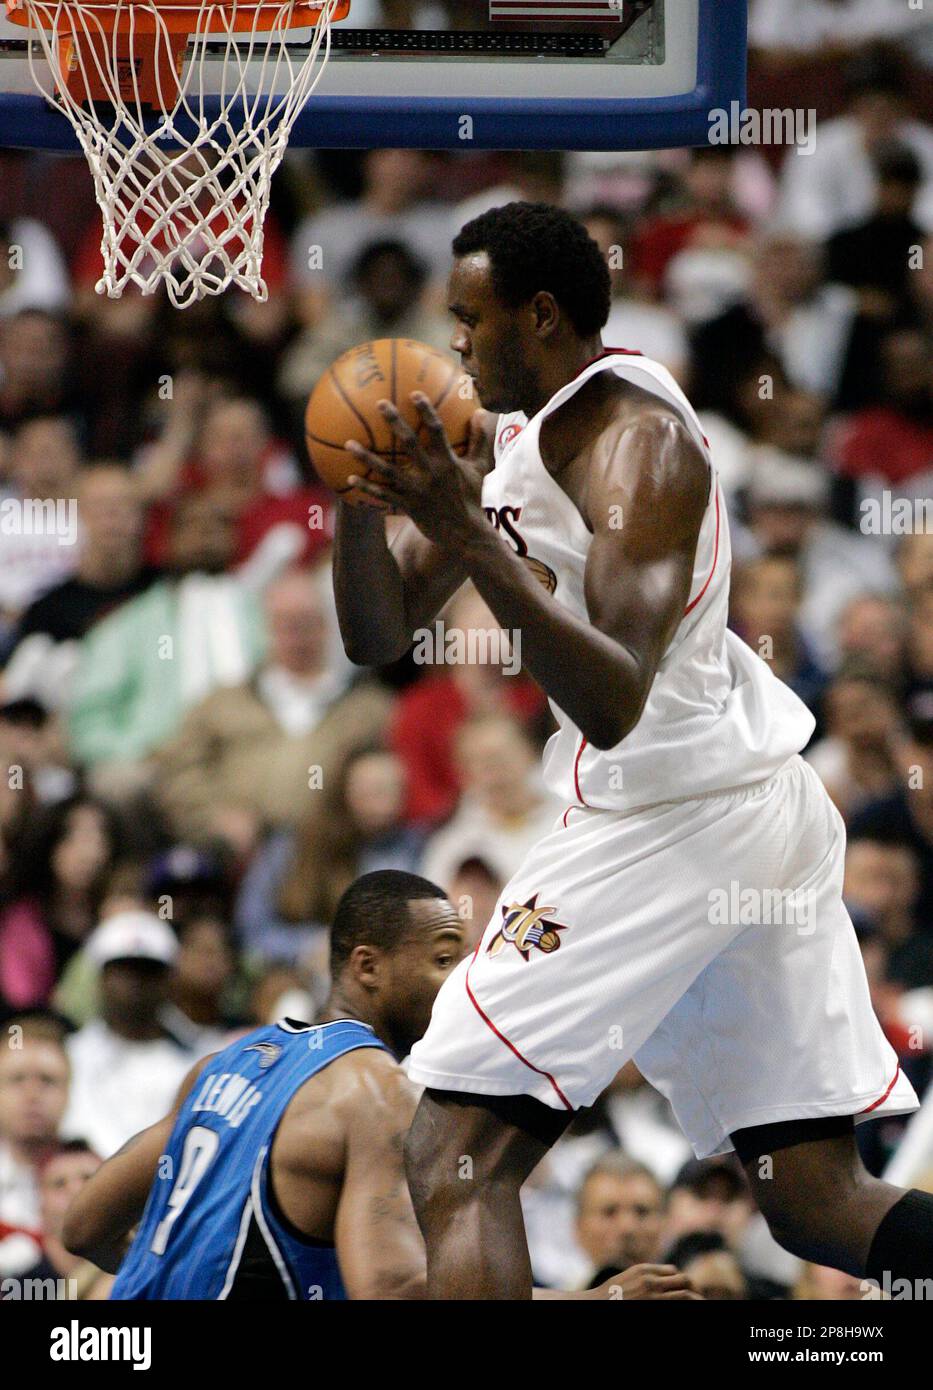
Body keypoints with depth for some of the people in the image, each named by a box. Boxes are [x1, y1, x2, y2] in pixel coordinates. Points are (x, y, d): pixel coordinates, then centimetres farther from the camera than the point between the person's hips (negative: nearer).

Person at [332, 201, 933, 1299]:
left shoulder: (639, 449, -16)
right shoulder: (502, 434, 12)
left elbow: (614, 704, -28)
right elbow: (378, 636, 12)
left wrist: (473, 538, -34)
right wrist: (357, 491, -6)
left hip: (669, 821, -10)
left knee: (454, 1160, -9)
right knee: (817, 1199, 8)